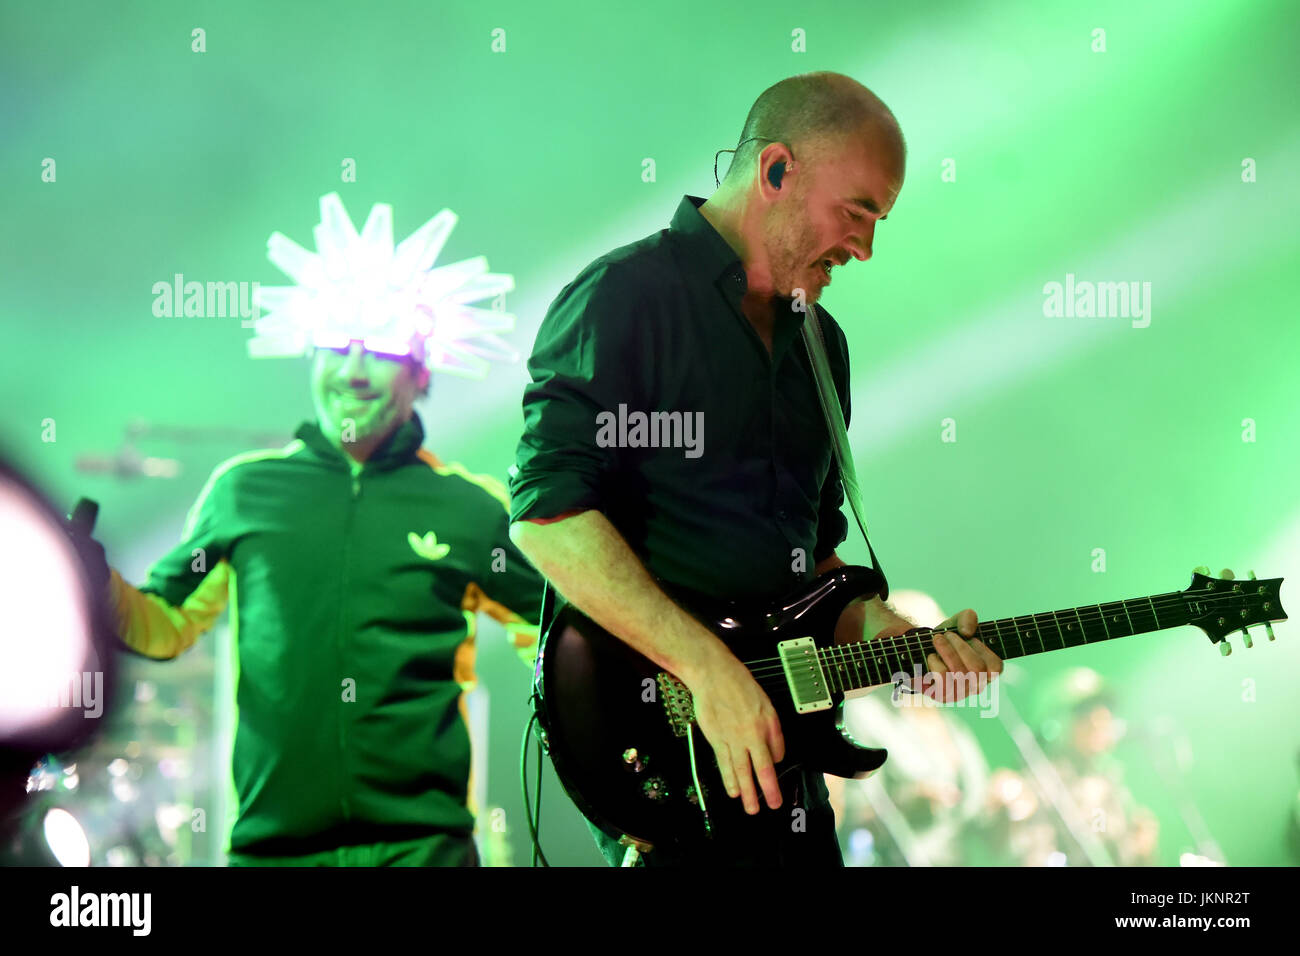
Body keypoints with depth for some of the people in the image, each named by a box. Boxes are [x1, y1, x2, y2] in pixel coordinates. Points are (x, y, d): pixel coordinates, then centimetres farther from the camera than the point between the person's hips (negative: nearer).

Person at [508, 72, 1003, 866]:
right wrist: (707, 665, -24)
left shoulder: (819, 341, 18)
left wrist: (880, 630, 2)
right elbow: (547, 508, -20)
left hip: (775, 747, 8)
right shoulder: (626, 295, -8)